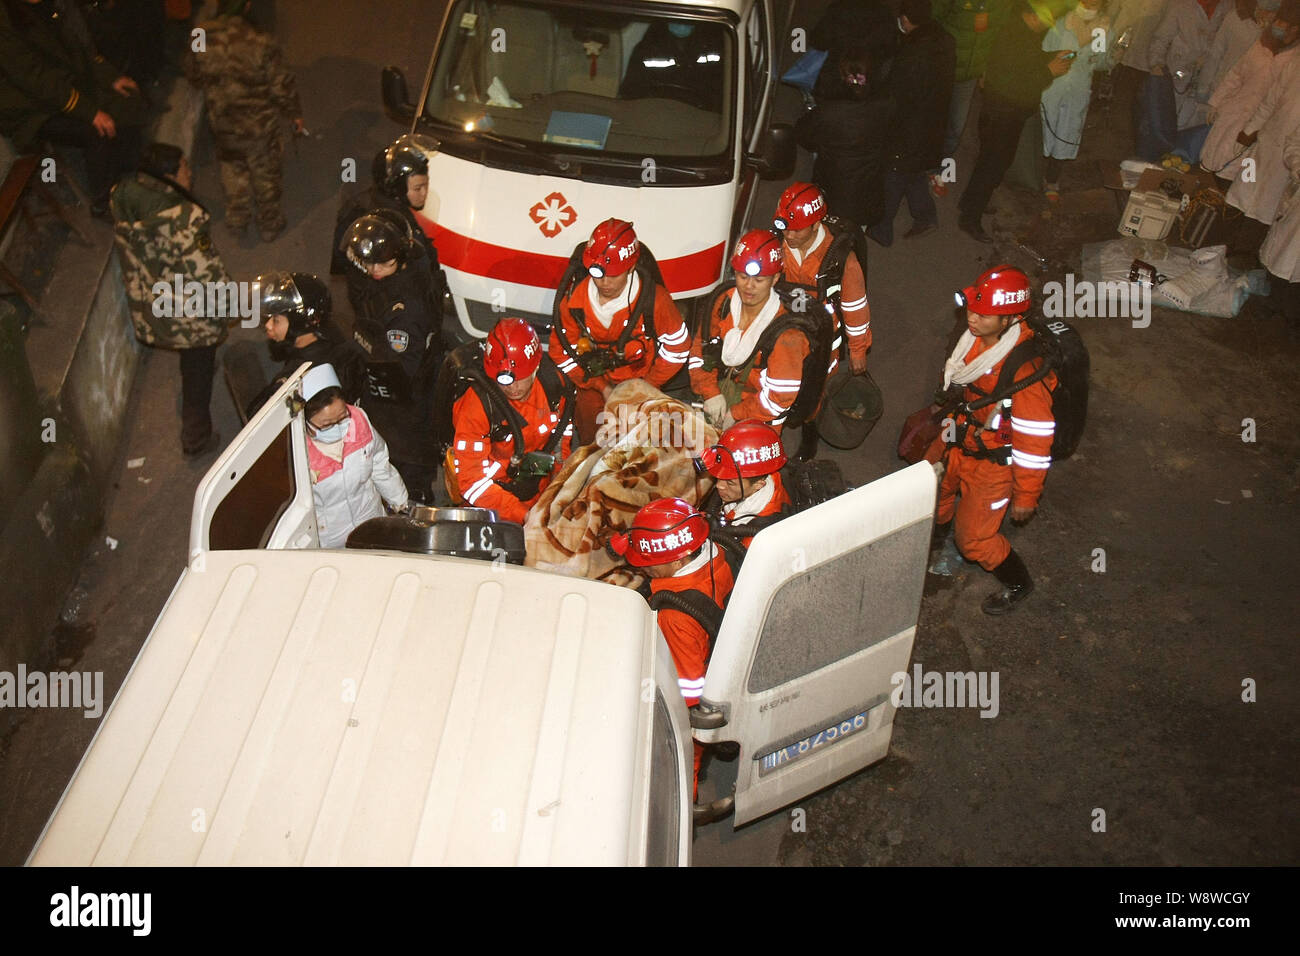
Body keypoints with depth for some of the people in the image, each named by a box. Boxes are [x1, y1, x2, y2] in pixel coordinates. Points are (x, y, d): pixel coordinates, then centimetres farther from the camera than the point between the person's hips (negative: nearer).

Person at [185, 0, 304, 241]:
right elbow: (281, 86, -18)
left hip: (222, 123, 3)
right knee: (266, 174, 21)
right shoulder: (261, 44, -29)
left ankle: (237, 216, 40)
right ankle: (270, 224, 38)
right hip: (260, 124, -3)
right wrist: (295, 114, 1)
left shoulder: (202, 39, -17)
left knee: (232, 167, 30)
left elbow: (193, 76, 0)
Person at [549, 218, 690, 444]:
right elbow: (561, 350, -5)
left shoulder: (654, 298, -22)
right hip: (593, 383, 2)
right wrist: (601, 387, -9)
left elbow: (677, 346, -9)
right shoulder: (573, 300, -17)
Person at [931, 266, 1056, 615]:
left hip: (994, 462, -7)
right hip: (959, 443, 7)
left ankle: (1018, 583, 35)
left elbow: (1035, 439, -26)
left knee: (974, 539, 6)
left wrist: (1026, 495, -17)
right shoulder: (974, 336, -12)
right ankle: (935, 539, 61)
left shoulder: (1026, 370, -35)